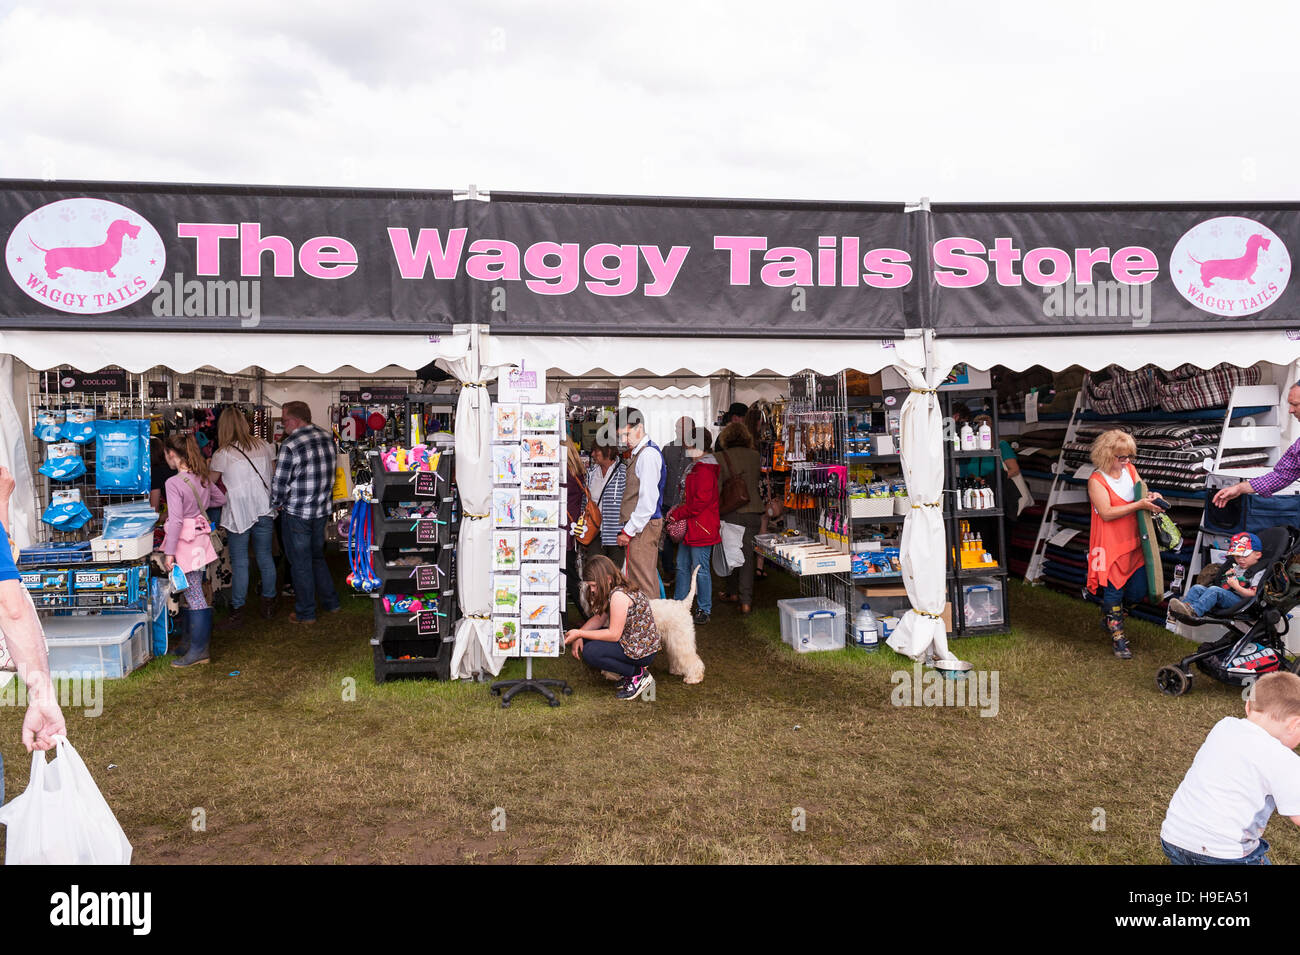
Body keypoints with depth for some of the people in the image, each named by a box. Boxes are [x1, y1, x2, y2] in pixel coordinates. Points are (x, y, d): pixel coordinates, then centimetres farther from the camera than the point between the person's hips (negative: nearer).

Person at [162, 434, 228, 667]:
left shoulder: (174, 483, -17)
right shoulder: (203, 477, 5)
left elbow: (176, 520, -20)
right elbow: (221, 499, 18)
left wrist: (169, 552, -17)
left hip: (185, 541, -8)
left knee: (194, 595, -3)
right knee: (192, 591, 17)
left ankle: (199, 650, 3)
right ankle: (194, 638, 27)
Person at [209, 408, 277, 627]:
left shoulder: (222, 454, -7)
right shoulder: (263, 446, 4)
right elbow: (274, 475, 11)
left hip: (239, 512, -4)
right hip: (264, 509, 4)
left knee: (239, 562, 1)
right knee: (265, 557, 12)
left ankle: (237, 610, 4)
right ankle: (269, 604, 19)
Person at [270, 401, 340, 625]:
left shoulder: (290, 446, -20)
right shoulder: (328, 438, 1)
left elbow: (279, 483, -16)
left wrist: (277, 504, 2)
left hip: (297, 514, -6)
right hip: (323, 510, 6)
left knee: (301, 563, 7)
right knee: (317, 556, 23)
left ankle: (306, 613, 17)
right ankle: (330, 602, 30)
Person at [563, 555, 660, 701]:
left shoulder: (619, 595, -24)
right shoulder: (613, 590, 6)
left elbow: (614, 634, -23)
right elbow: (599, 619, 11)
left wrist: (580, 634, -19)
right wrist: (578, 635, -5)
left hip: (643, 651, -10)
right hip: (630, 640, 10)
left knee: (589, 652, -21)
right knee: (585, 641, 7)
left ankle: (639, 675, -7)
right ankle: (633, 670, 9)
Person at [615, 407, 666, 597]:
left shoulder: (648, 454, -14)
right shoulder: (638, 453, 16)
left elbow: (648, 499, -19)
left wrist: (629, 531, -15)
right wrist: (627, 529, 15)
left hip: (643, 526, -9)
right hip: (637, 527, 9)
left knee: (643, 582, -5)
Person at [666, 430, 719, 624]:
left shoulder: (705, 470, -17)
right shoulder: (694, 466, 17)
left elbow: (701, 501, -23)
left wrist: (678, 514, -14)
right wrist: (676, 512, 10)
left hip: (701, 528, -11)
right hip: (688, 527, 11)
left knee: (700, 569, -2)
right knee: (682, 566, 15)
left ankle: (705, 610, 8)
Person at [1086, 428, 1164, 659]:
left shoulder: (1130, 470, 6)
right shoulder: (1096, 480, -14)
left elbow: (1140, 492, 18)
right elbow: (1106, 513, -21)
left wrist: (1151, 497, -6)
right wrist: (1139, 505, -25)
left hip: (1133, 542, 7)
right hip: (1110, 545, -6)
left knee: (1138, 591, 10)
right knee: (1114, 590, 1)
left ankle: (1109, 614, 36)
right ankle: (1117, 637, 13)